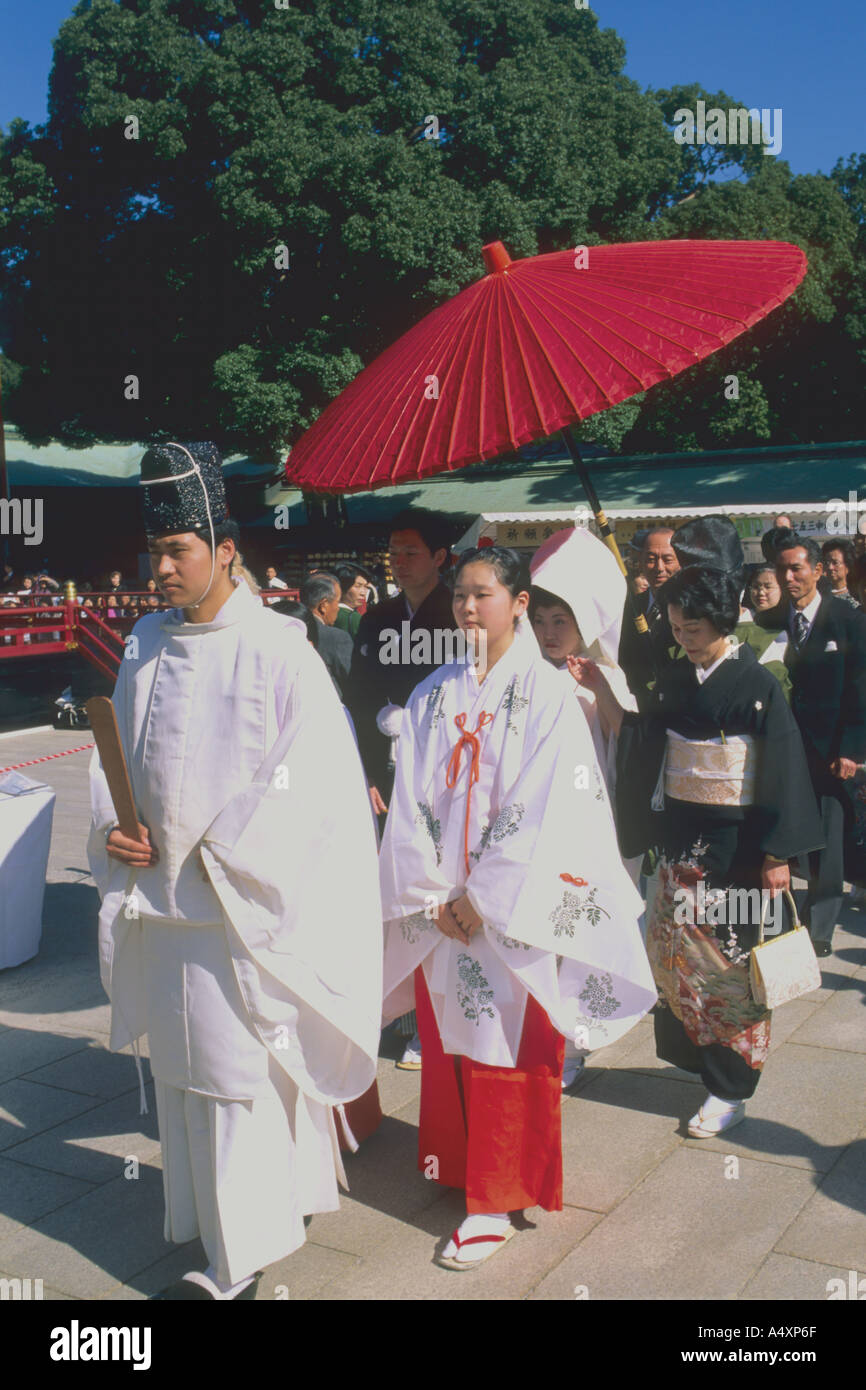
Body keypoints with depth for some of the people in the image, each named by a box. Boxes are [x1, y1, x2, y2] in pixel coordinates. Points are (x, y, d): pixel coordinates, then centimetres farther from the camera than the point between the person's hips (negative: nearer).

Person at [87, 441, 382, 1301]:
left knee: (237, 1070, 3)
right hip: (158, 897, 6)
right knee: (178, 1063, 17)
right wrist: (112, 827, -4)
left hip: (242, 906, -6)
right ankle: (201, 1212, 38)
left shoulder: (276, 650, -13)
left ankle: (241, 1255, 20)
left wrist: (219, 847, -15)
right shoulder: (146, 645, 6)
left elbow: (317, 775, -15)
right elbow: (117, 753, 15)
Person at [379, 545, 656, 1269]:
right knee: (447, 1045, 14)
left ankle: (496, 1203, 17)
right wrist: (434, 896, -5)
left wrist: (481, 900, -13)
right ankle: (459, 1168, 34)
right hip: (439, 909, 4)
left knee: (508, 1053, 3)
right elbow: (411, 800, 3)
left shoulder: (547, 694, -7)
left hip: (513, 911, -4)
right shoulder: (434, 695, 6)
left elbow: (542, 811, -13)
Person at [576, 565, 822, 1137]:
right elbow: (642, 738, 9)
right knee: (673, 950, 10)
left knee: (729, 959, 1)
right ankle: (700, 1055, 31)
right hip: (682, 837, 6)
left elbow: (782, 769, -12)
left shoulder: (757, 684, -11)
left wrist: (779, 854, -14)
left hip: (735, 842, -6)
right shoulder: (678, 679, 7)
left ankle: (731, 1089, 14)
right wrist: (600, 688, 0)